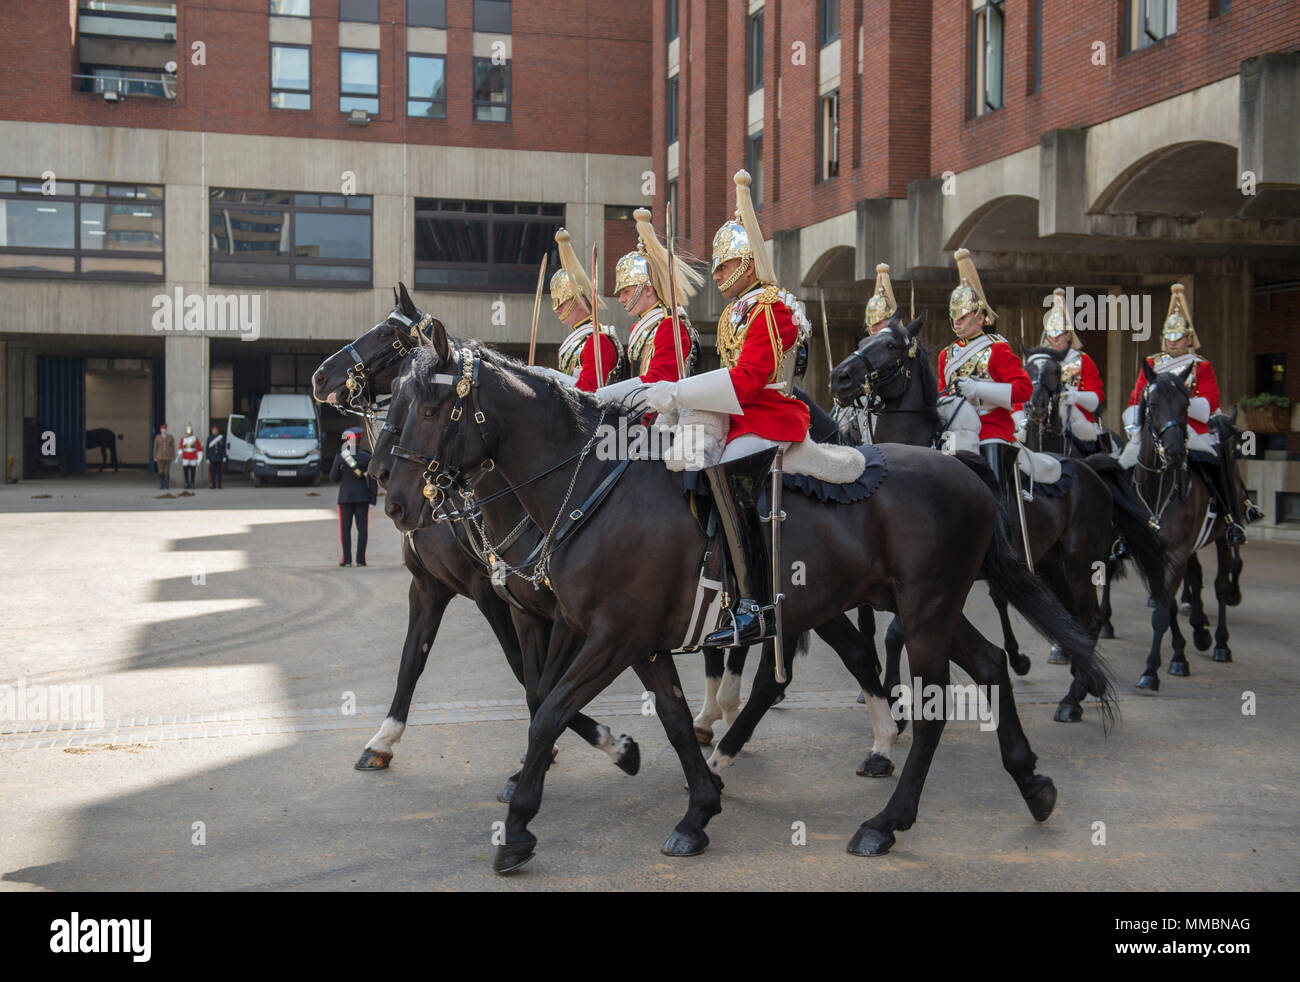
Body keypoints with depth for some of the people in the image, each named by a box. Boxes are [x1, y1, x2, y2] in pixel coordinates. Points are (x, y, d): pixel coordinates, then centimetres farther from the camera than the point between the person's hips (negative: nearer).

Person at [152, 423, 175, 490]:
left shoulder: (171, 437, 1)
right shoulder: (157, 437, 2)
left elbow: (173, 447, 3)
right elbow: (155, 447, 3)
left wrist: (173, 457, -2)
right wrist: (155, 457, -1)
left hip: (168, 457, 0)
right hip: (160, 456, 0)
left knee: (167, 471, -3)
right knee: (160, 471, -1)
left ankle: (166, 486, 3)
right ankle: (161, 486, 7)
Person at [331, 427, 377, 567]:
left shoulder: (340, 457, -7)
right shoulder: (367, 458, -3)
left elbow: (333, 477, 2)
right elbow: (372, 480, -3)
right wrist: (373, 497, 4)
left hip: (345, 496, -1)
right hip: (362, 497, 1)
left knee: (345, 528, 5)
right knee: (362, 528, 3)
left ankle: (347, 559, 2)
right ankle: (360, 559, 1)